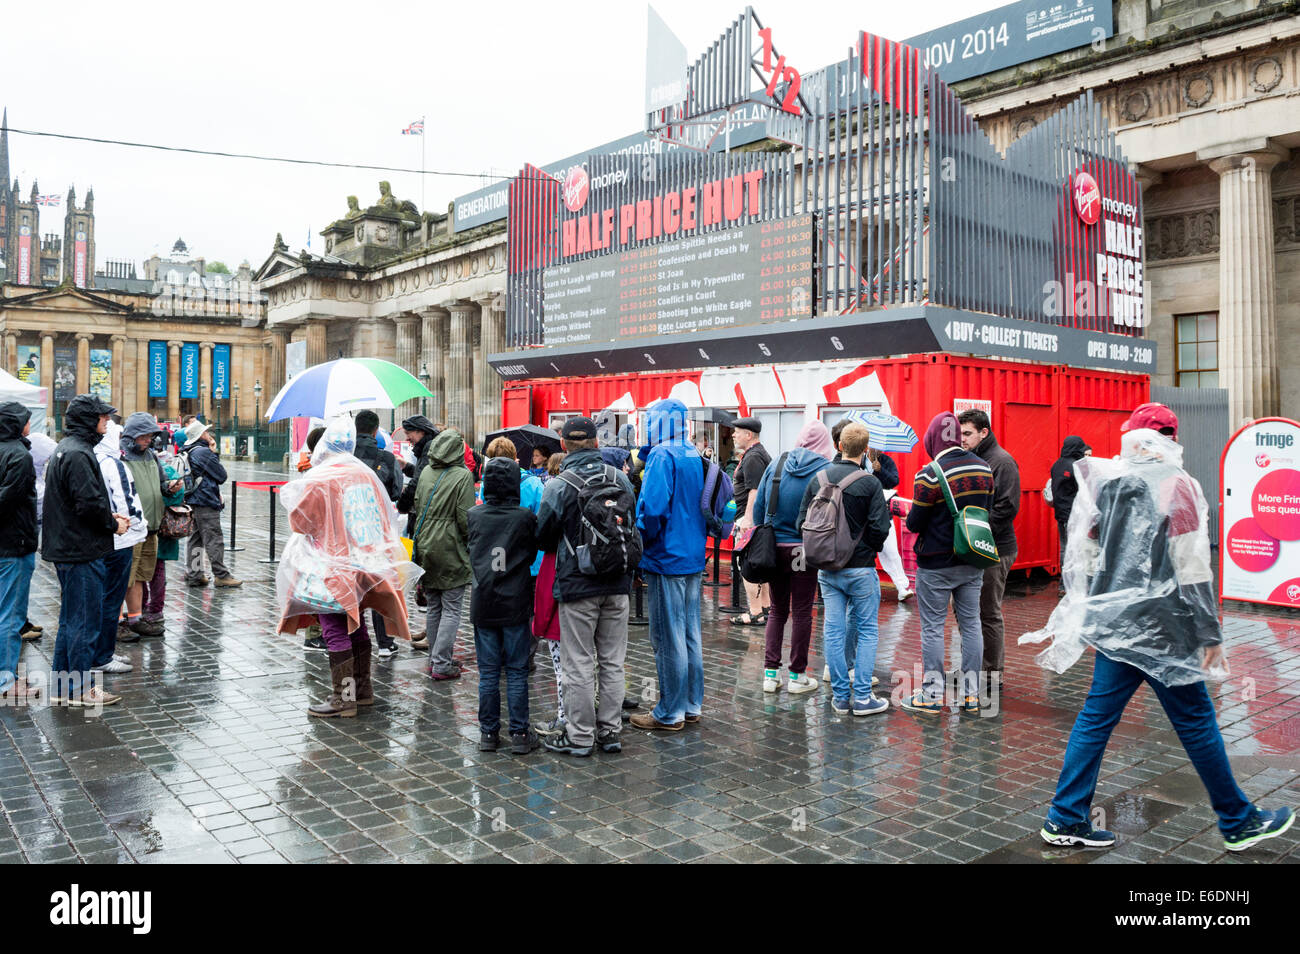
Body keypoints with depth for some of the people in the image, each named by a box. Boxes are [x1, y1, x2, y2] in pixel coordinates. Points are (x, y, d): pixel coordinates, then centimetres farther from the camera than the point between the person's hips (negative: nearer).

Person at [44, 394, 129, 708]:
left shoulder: (65, 449, 16)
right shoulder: (78, 454, -18)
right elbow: (90, 503, -24)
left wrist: (109, 516, 9)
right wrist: (113, 525, -8)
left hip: (66, 549, 11)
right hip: (82, 551, -11)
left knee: (70, 618, 17)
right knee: (85, 620, -1)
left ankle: (62, 686, 25)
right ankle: (80, 688, 7)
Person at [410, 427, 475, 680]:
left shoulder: (426, 472, 6)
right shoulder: (463, 476, -11)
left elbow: (417, 507, 10)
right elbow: (465, 517, -13)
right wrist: (471, 544, 2)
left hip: (426, 546, 6)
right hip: (451, 548, -6)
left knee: (434, 607, 16)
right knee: (451, 609, 0)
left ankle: (435, 658, 22)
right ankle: (442, 664, -2)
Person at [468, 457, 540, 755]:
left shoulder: (475, 516, -2)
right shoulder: (526, 517, -10)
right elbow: (534, 554, 4)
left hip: (483, 605, 2)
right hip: (515, 604, -2)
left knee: (488, 671, 10)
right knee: (516, 671, 6)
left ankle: (488, 733, 16)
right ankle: (520, 734, 10)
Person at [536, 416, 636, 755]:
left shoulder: (560, 485, -13)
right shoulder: (621, 479, 3)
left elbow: (543, 536, -5)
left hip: (577, 585, -5)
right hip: (617, 585, 5)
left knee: (579, 664, 4)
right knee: (612, 661, 13)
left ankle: (579, 736, 11)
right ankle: (610, 732, 21)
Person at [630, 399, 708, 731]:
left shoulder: (662, 456, -15)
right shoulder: (694, 455, 11)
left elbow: (652, 505, -25)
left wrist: (641, 539, -10)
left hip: (667, 558, -9)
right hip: (693, 557, 9)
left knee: (668, 638, -1)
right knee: (690, 632, 15)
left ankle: (669, 714, 8)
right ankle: (692, 704, 26)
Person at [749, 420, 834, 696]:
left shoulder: (777, 463, 3)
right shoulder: (825, 471, -7)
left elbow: (758, 507, 6)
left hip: (774, 547, 3)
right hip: (805, 550, -3)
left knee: (777, 611, 14)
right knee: (801, 612, 7)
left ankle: (770, 673, 12)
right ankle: (797, 676, 14)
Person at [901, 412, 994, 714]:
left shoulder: (930, 474, -18)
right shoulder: (984, 468, 3)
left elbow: (915, 523, -13)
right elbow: (986, 512, 12)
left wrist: (905, 512, 7)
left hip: (937, 564, -6)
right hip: (972, 562, 6)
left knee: (933, 627, 3)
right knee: (971, 624, 11)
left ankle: (932, 695, 8)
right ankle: (971, 695, 17)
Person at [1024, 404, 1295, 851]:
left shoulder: (1101, 482, 7)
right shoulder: (1176, 485, -9)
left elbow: (1081, 558, 10)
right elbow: (1191, 569, -13)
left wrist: (1084, 617, 19)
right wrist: (1210, 636, -7)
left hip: (1112, 624, 5)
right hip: (1161, 629, -5)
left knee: (1096, 718, 9)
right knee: (1195, 720, 8)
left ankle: (1065, 820, 12)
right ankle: (1238, 823, 25)